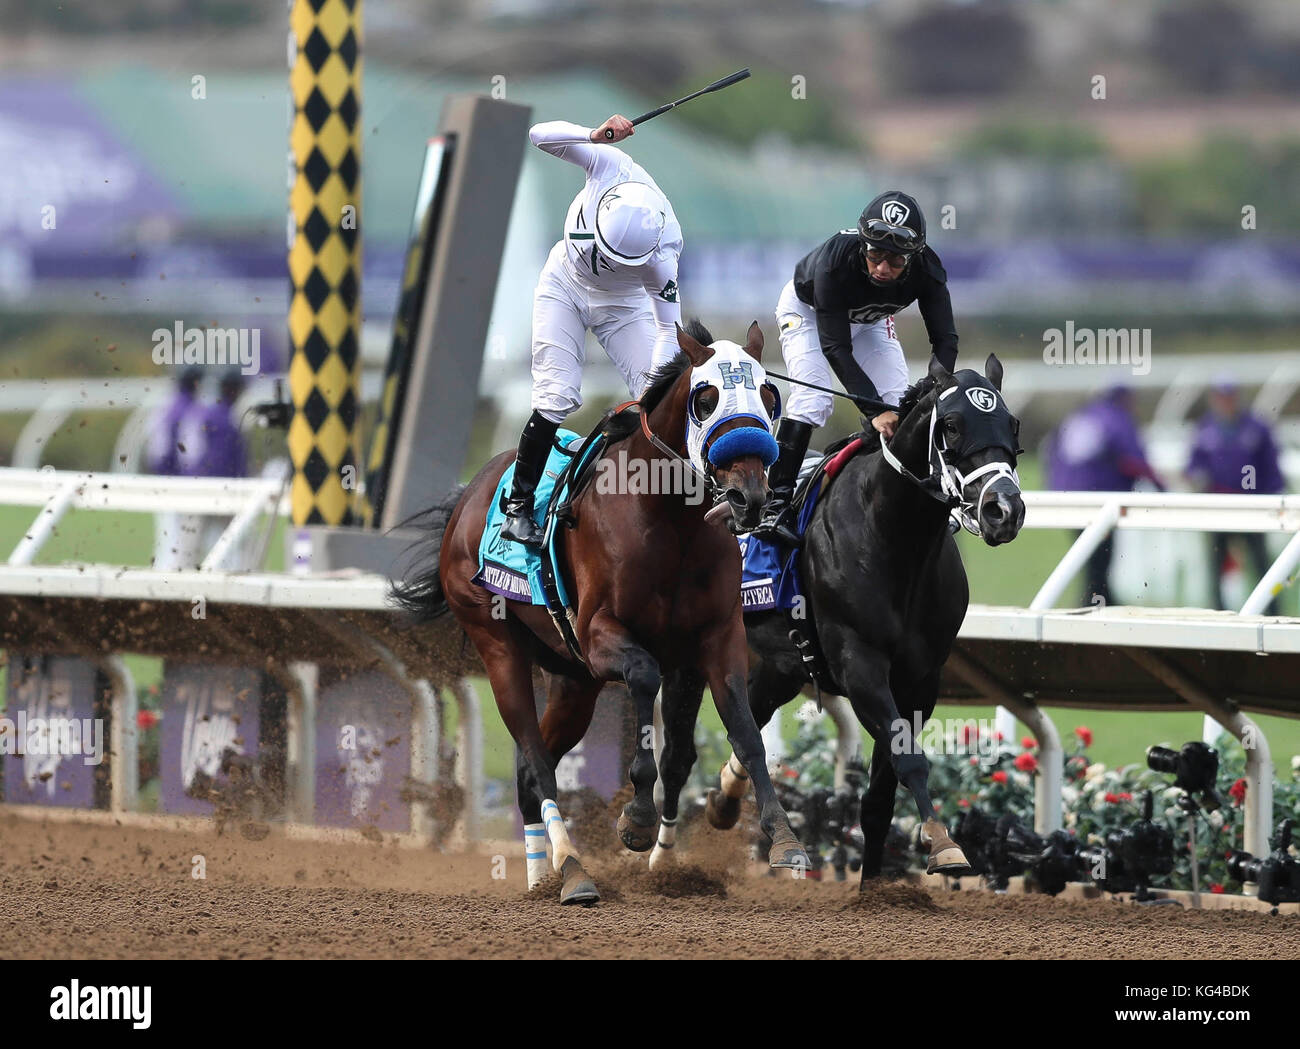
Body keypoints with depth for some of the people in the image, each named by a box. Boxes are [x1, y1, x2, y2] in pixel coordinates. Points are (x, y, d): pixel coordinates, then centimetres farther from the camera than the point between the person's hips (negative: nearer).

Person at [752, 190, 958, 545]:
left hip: (869, 321, 4)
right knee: (812, 399, -22)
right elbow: (835, 347, -40)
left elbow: (945, 340, -28)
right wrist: (874, 410, -48)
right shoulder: (836, 262, -43)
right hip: (807, 311, -4)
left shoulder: (926, 270, -32)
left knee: (899, 403, -9)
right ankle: (776, 507, -22)